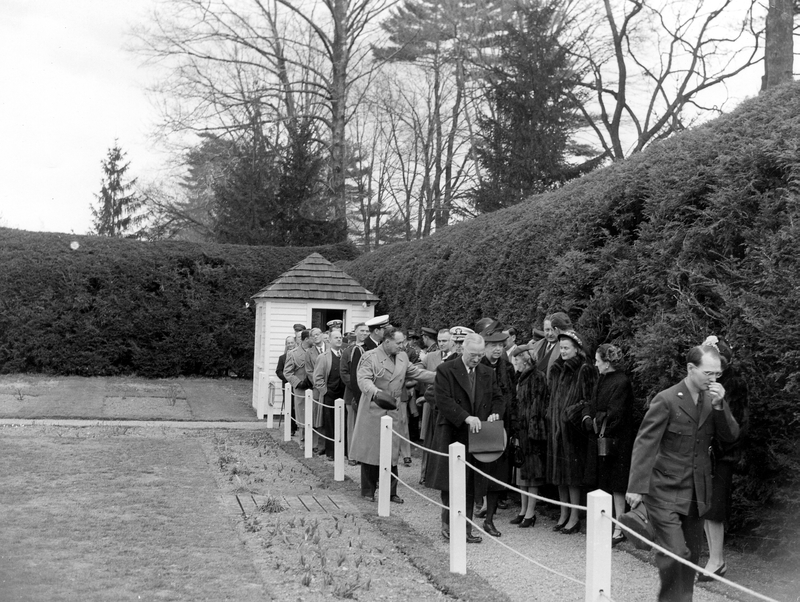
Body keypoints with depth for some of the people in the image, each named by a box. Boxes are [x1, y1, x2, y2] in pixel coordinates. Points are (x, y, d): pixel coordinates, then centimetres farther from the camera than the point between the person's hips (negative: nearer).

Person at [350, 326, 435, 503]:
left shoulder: (402, 357, 10)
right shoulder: (370, 357, -10)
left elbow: (417, 372, 13)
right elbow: (364, 380, -20)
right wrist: (376, 392, -39)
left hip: (393, 411, 5)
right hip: (373, 410, -5)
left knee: (392, 452, 6)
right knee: (370, 451, 3)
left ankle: (391, 491, 14)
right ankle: (368, 491, 15)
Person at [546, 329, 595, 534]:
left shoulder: (584, 370, -8)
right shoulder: (556, 369, 12)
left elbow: (588, 400, -9)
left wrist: (571, 412, -17)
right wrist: (551, 414, 12)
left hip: (572, 427, -7)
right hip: (555, 425, 7)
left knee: (572, 472, -3)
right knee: (559, 472, 10)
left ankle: (574, 517, 4)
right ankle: (564, 514, 18)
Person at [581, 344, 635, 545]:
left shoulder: (622, 383, -16)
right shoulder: (602, 379, 11)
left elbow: (615, 415, -20)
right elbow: (591, 405, 14)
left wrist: (597, 421, -9)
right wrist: (588, 418, -5)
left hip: (615, 441, -8)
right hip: (599, 440, 8)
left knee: (616, 486, -1)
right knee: (602, 485, 12)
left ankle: (618, 529, 7)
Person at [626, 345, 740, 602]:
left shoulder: (713, 399, 6)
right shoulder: (666, 400, -13)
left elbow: (730, 436, 2)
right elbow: (645, 443, -14)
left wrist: (719, 406, -14)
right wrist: (637, 487, -19)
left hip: (697, 493, 6)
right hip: (665, 493, -6)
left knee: (691, 555, 13)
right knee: (674, 553, -14)